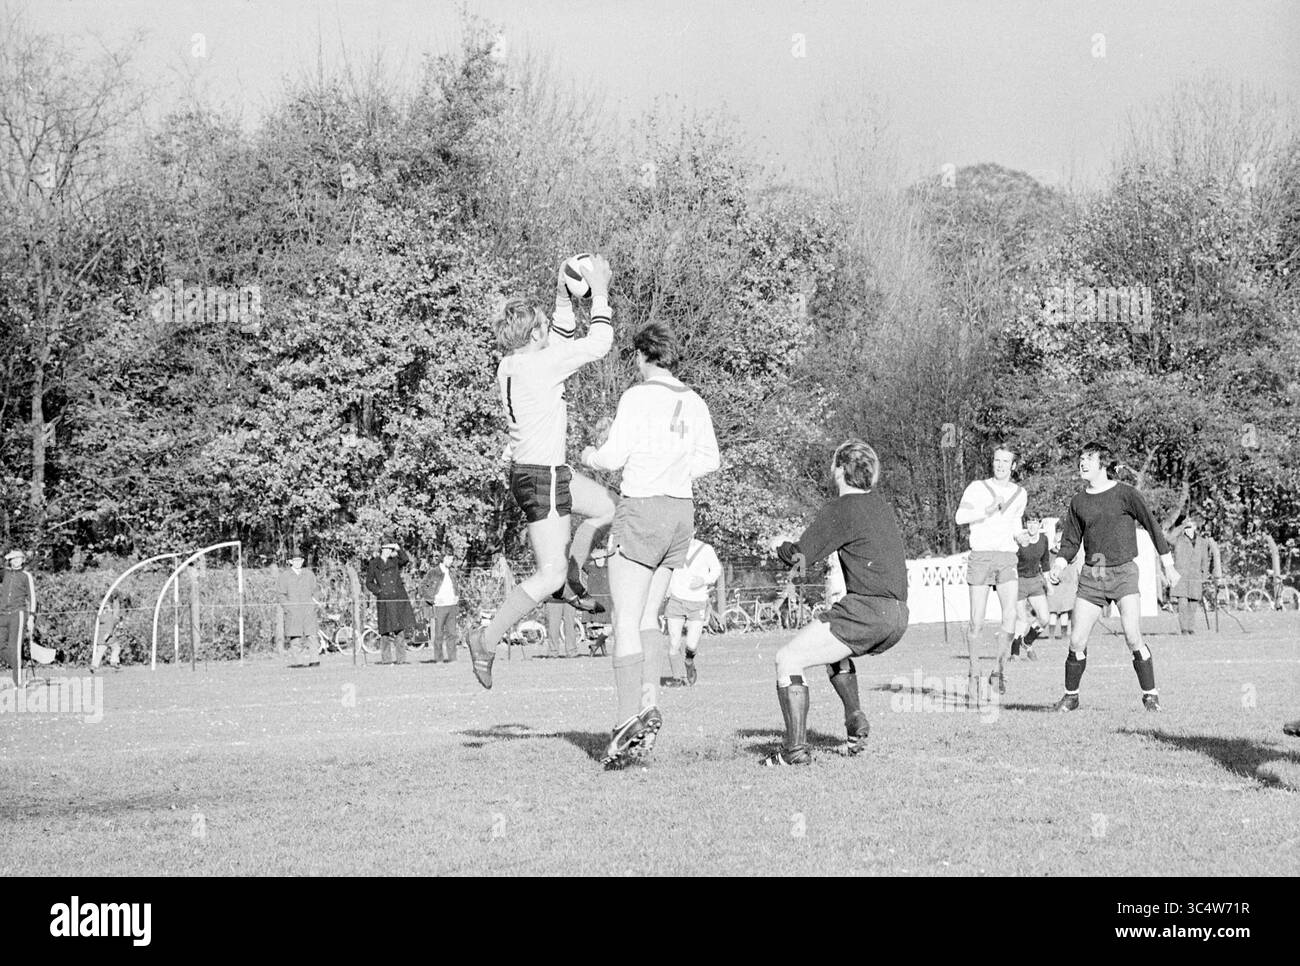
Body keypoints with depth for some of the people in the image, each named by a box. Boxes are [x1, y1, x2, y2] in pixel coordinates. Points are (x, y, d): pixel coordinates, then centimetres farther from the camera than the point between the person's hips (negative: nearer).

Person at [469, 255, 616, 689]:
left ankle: (572, 582, 31)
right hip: (540, 477, -10)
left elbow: (561, 343, 23)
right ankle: (487, 639, -3)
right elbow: (598, 343, -16)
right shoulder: (539, 366, -21)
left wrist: (564, 298, 19)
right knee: (549, 575, -6)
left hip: (546, 470, 10)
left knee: (605, 507, 26)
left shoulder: (509, 365, 4)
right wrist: (600, 293, -7)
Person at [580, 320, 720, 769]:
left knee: (625, 620, -7)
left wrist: (590, 456, 10)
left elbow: (615, 456, -10)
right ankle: (649, 706, -3)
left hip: (641, 508, -6)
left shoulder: (637, 397, -10)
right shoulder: (694, 403, 8)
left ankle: (628, 719, -17)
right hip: (681, 510, 7)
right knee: (647, 618, 12)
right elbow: (710, 459, 12)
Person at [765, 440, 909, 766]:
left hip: (866, 610, -9)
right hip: (897, 616, 9)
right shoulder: (882, 507, 17)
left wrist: (781, 546, 16)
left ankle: (796, 748, -15)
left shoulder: (839, 510, -7)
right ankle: (855, 718, 20)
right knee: (835, 651, 36)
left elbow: (798, 558, -8)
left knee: (788, 660, -6)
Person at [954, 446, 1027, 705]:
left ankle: (999, 671, -2)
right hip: (981, 555, -2)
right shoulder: (977, 489, 2)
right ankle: (974, 676, 10)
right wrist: (987, 511, -25)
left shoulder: (1020, 494, 15)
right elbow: (960, 517, -12)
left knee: (1010, 616, -15)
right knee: (977, 623, -4)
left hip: (1007, 558, 2)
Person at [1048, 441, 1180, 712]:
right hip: (1091, 575, 4)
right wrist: (1059, 564, -5)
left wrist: (1168, 565, 5)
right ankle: (1070, 695, 15)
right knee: (1077, 641, -2)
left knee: (1133, 637, -17)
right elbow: (1071, 541, 15)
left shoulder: (1125, 494, -2)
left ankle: (1150, 695, -4)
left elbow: (1151, 525, 4)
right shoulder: (1078, 501, 10)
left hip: (1123, 571, -4)